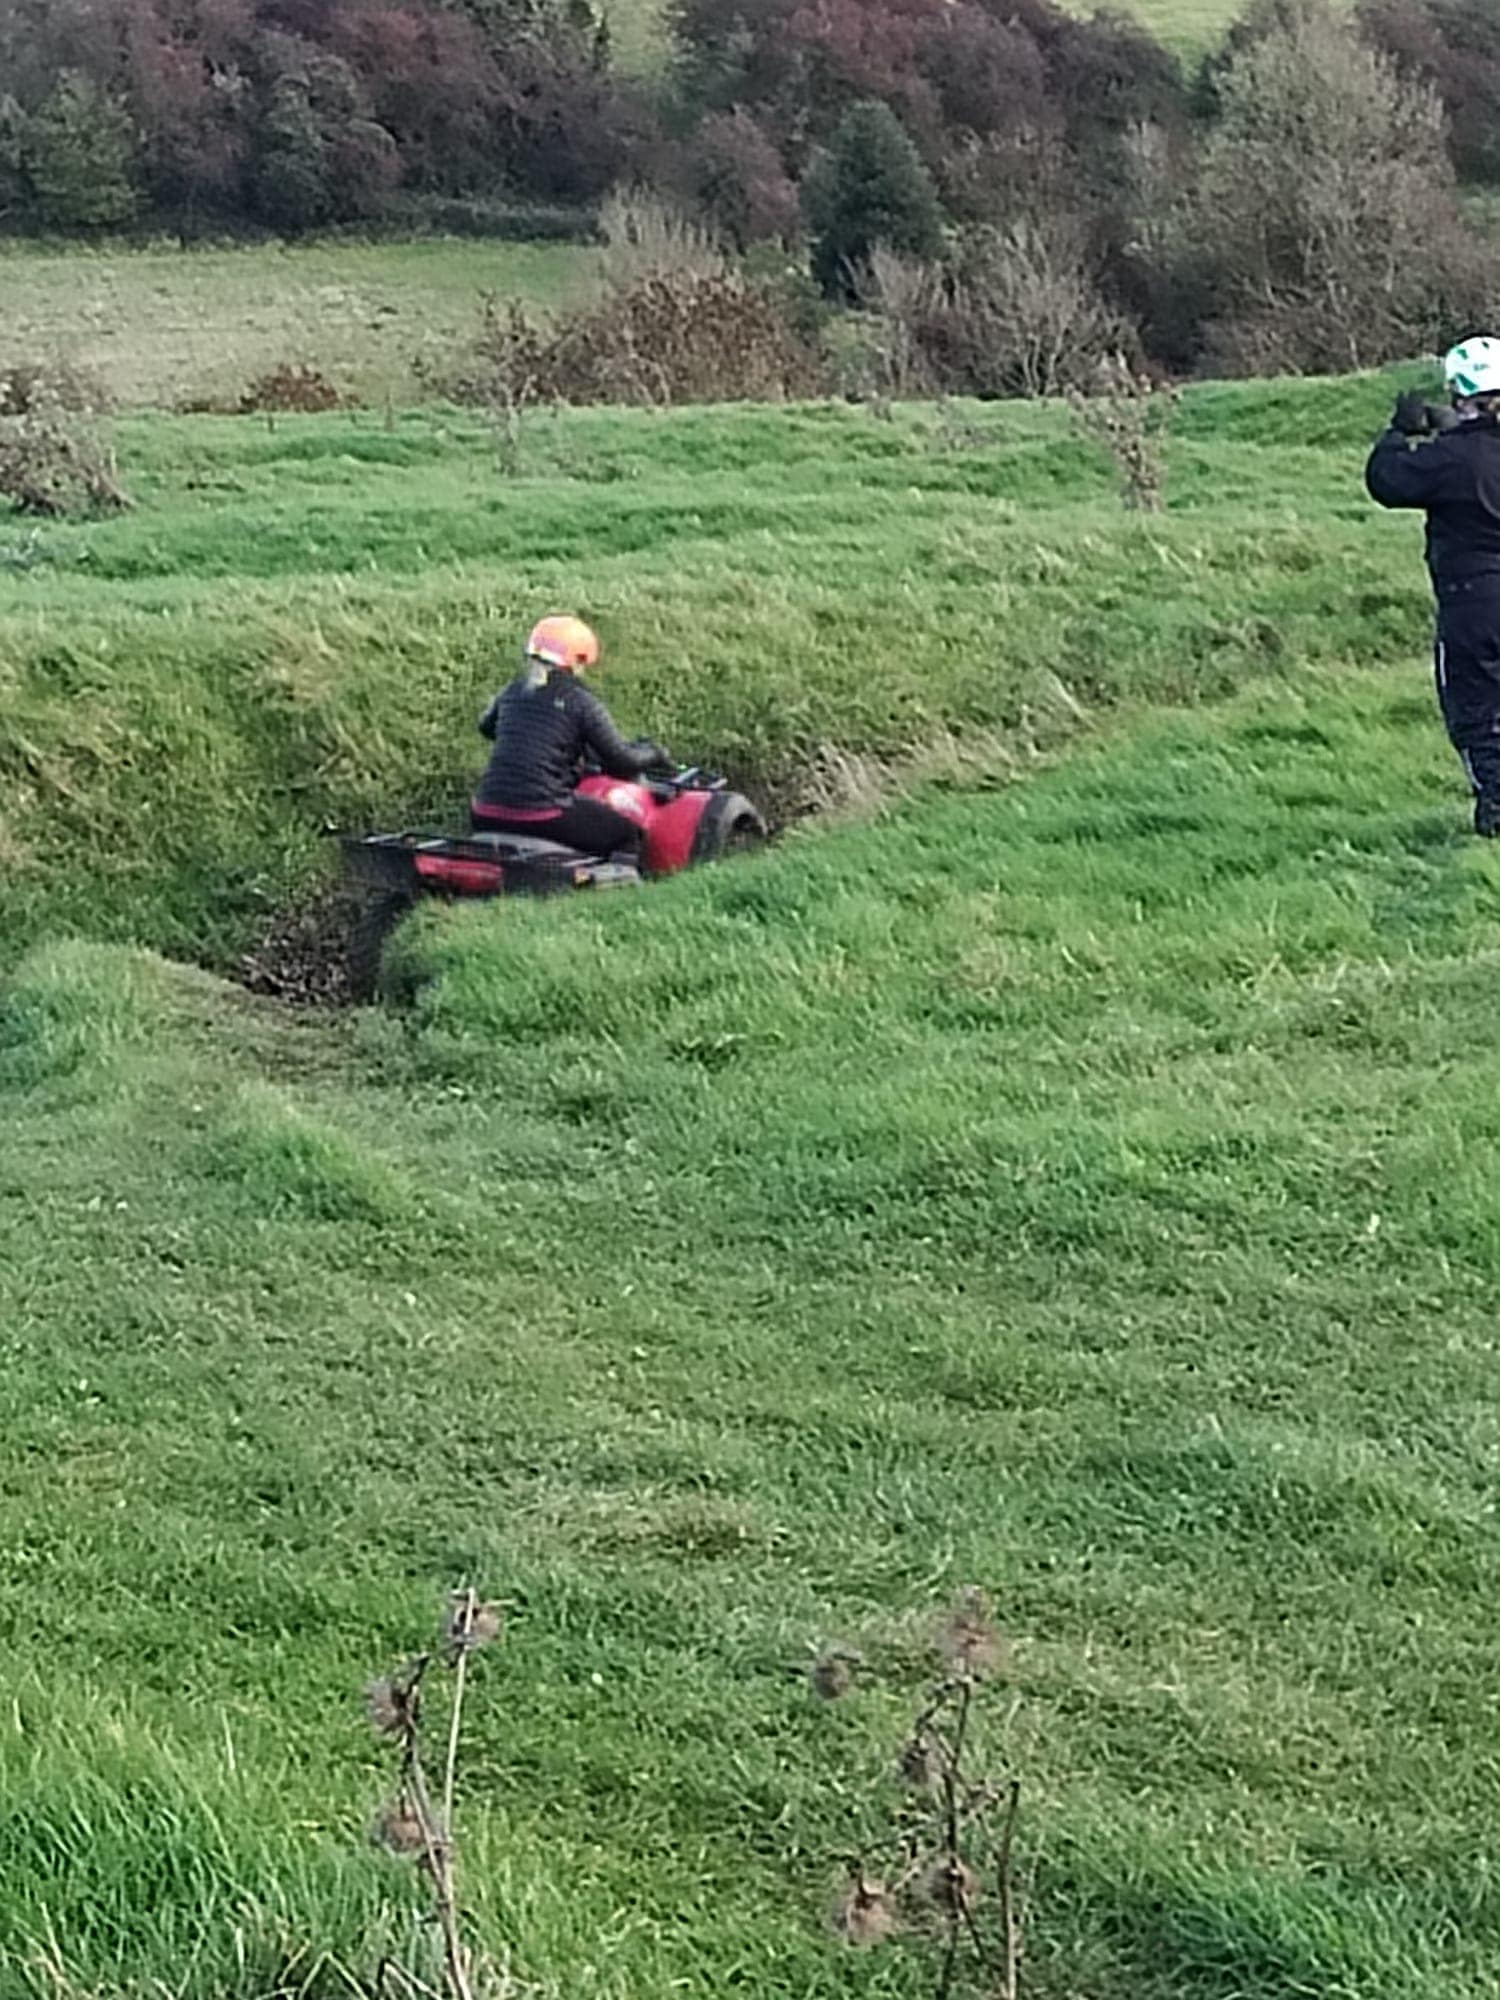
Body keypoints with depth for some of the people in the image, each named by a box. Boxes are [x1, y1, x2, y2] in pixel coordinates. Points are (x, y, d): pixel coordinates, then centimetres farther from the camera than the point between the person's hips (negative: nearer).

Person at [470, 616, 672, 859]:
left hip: (487, 817, 5)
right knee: (627, 834, 12)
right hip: (543, 816, -5)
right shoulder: (580, 701, -4)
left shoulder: (513, 692, 12)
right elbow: (622, 760, -2)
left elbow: (486, 726, 33)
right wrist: (653, 754, 18)